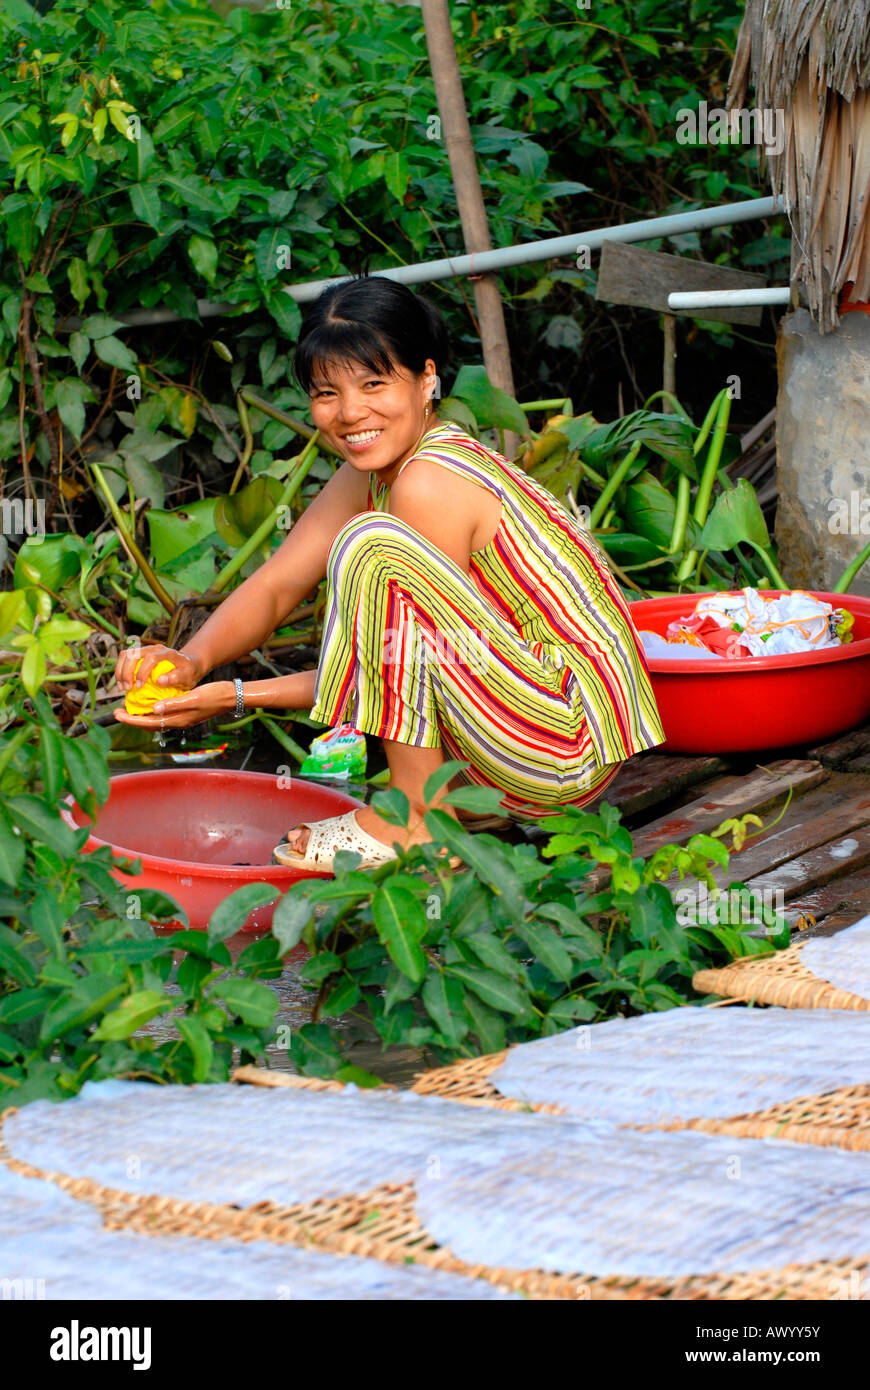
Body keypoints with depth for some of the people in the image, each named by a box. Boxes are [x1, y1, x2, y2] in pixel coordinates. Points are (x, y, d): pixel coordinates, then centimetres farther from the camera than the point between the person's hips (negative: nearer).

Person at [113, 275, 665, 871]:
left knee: (372, 543, -20)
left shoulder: (430, 486, -19)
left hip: (572, 742, -10)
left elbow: (410, 661, -15)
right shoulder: (367, 475, 7)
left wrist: (235, 697, -15)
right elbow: (272, 587, 5)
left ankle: (416, 818, -12)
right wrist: (194, 659, -16)